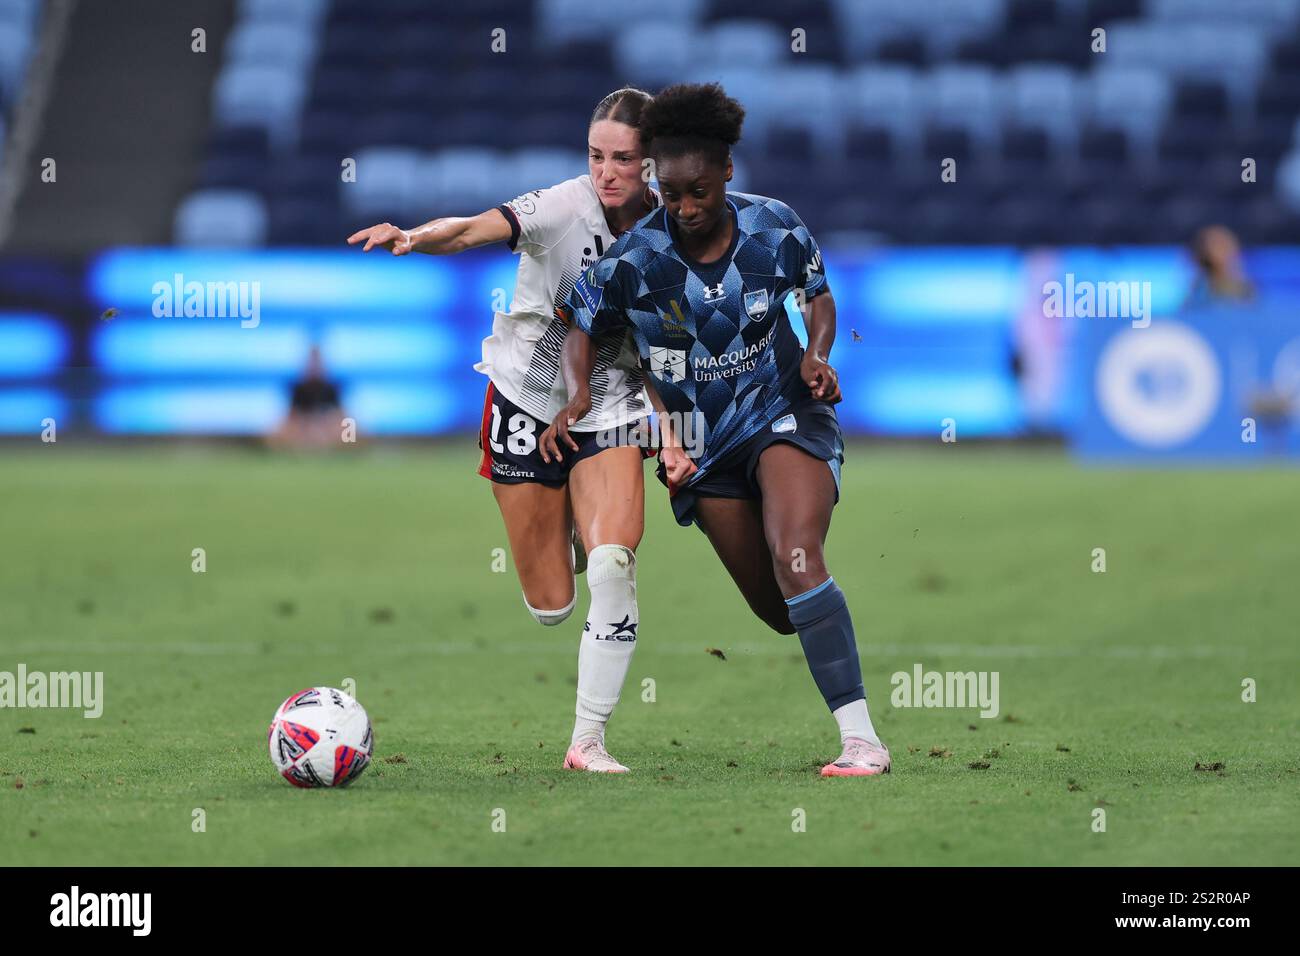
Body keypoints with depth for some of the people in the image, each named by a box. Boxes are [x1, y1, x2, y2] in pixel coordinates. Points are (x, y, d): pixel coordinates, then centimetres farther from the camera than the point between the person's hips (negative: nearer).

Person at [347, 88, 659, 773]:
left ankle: (588, 741, -10)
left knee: (614, 563, -23)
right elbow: (474, 229, -37)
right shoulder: (565, 208, -19)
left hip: (610, 413, 2)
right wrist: (416, 237, -57)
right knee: (551, 607, 3)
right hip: (527, 403, -2)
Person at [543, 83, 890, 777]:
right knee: (780, 612, 5)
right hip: (705, 443, 2)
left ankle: (861, 739, -30)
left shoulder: (775, 228, -12)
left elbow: (819, 296, 5)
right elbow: (584, 330, -1)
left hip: (785, 413, -2)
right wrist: (577, 397, -19)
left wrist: (816, 355, -14)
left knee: (794, 560, -27)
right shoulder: (634, 259, -14)